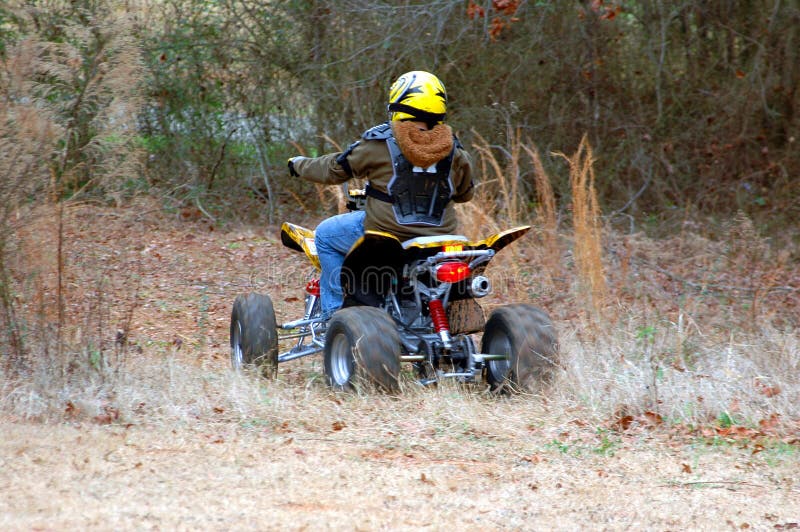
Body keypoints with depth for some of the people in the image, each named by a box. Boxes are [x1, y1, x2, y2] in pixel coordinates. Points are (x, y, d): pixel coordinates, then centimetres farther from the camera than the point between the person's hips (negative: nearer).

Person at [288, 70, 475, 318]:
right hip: (438, 243, 4)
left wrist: (298, 164, 21)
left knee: (325, 235, 19)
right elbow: (465, 193, 16)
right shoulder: (453, 150, 0)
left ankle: (334, 312, 15)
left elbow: (332, 170, 1)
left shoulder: (380, 142, -10)